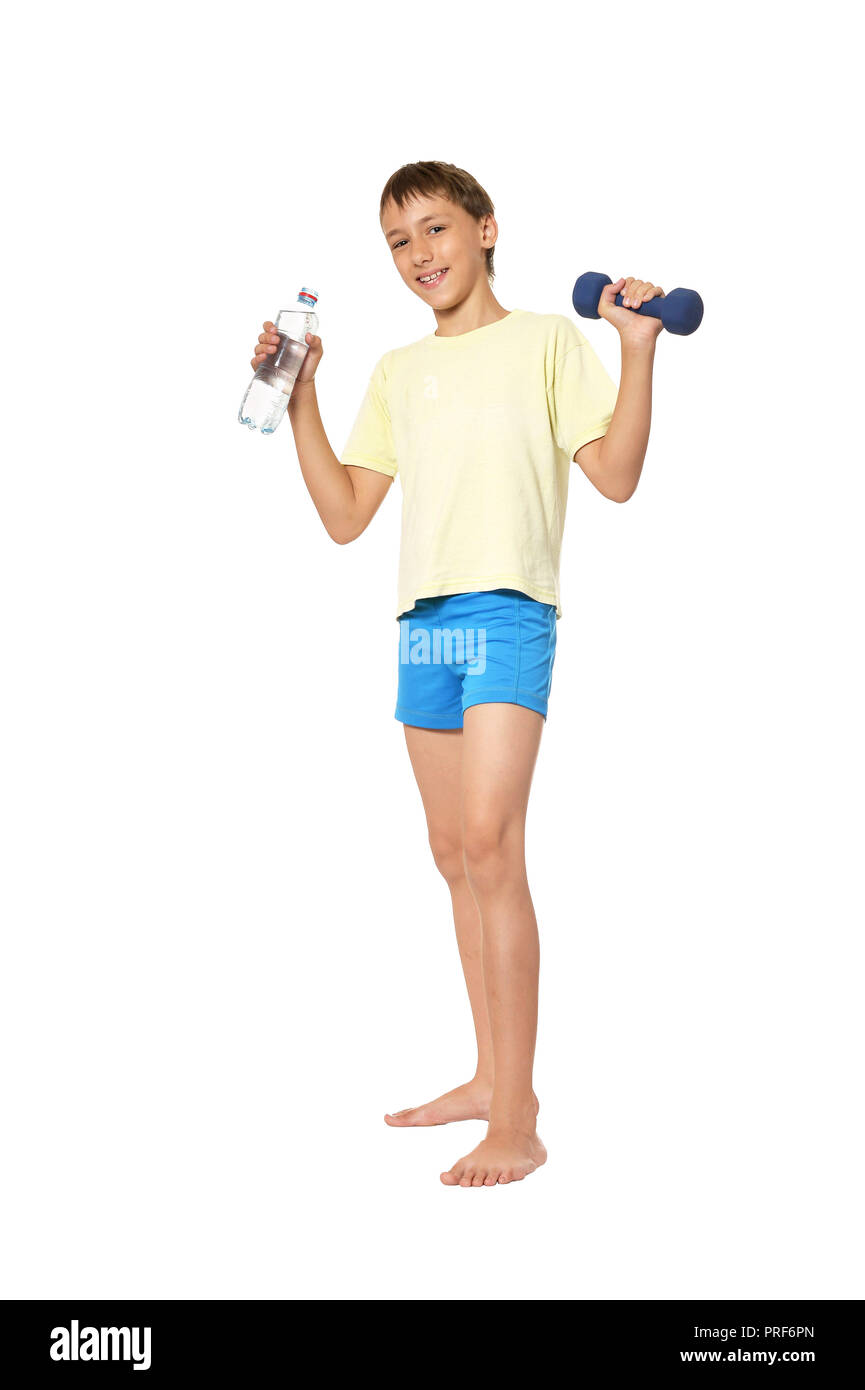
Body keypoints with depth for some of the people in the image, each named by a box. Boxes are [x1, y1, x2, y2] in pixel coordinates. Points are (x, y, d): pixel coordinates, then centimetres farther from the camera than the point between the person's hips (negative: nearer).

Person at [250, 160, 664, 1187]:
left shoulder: (545, 340, 5)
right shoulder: (397, 372, 19)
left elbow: (616, 477, -3)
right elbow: (345, 518, 15)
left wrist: (639, 349, -13)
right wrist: (298, 398, 11)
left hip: (508, 611, -6)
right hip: (423, 621, 6)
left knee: (489, 840, -18)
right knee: (454, 854, 9)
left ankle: (515, 1121, -15)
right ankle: (491, 1078, 21)